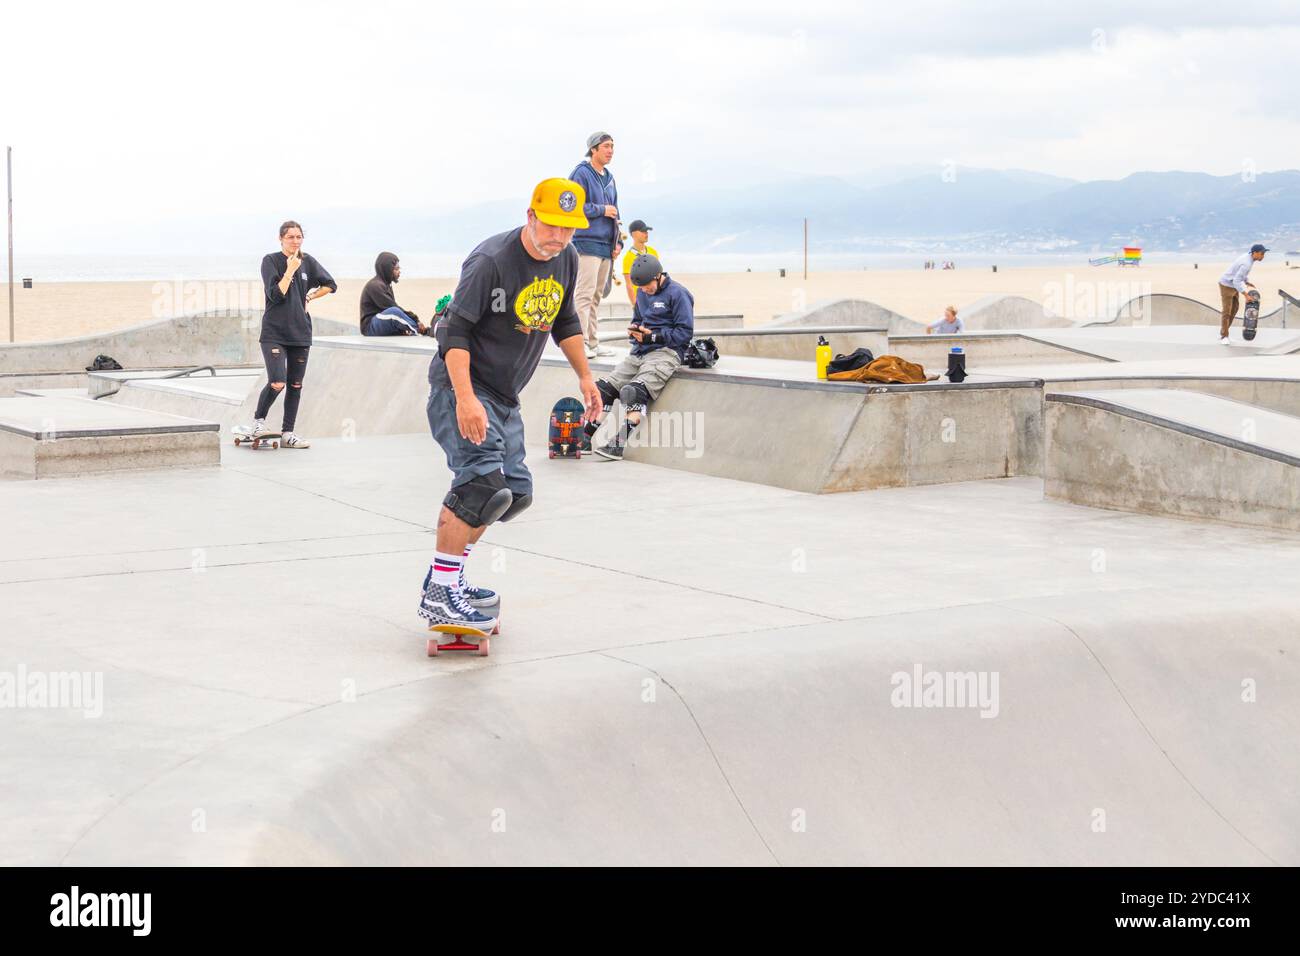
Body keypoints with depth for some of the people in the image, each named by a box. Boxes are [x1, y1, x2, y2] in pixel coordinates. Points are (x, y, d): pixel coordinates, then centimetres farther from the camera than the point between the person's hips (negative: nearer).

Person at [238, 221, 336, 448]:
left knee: (295, 385, 6)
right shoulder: (271, 261, -5)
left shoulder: (307, 262, 8)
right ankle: (259, 420, 6)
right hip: (274, 333, -5)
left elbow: (331, 285, 17)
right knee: (277, 383, -18)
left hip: (300, 333, 5)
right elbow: (276, 294, -14)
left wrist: (308, 297, 8)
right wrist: (290, 269, -14)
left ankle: (287, 433, 14)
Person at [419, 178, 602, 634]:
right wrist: (465, 399, -33)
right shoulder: (490, 261, -22)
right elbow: (456, 331, -23)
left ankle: (447, 576, 25)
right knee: (483, 480, -25)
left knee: (515, 491, 12)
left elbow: (564, 320, 20)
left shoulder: (566, 259, 3)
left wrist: (585, 376, 19)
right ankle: (439, 596, -20)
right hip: (460, 386, -9)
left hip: (505, 397, 9)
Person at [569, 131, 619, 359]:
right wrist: (601, 210, -10)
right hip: (587, 243, -9)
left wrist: (617, 241, 14)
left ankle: (592, 342, 16)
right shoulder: (581, 173, -7)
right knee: (584, 294, -12)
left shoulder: (609, 178, 19)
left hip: (606, 245, 9)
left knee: (596, 296, 11)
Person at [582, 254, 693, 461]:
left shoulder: (677, 293, -4)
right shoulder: (643, 293, 17)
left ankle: (619, 445, -31)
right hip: (639, 352, 8)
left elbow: (685, 333, -9)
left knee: (634, 391, -28)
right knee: (604, 387, -9)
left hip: (666, 352, -8)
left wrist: (653, 336, -16)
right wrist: (634, 330, 5)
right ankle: (584, 437, -10)